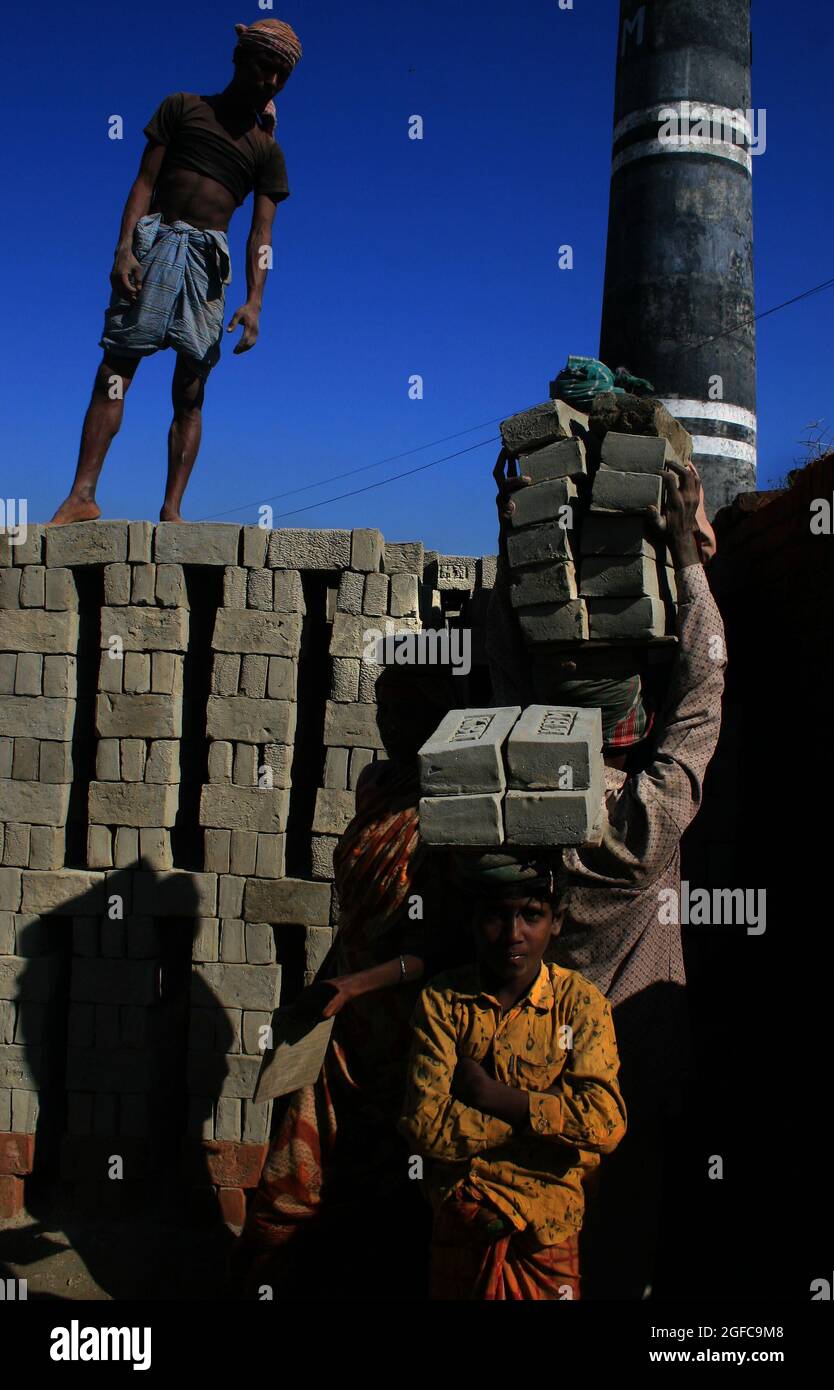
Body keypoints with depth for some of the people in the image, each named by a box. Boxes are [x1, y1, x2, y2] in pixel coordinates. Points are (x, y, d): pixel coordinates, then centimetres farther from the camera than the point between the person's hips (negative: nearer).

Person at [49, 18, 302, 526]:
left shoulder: (268, 150, 16)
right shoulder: (183, 107, 12)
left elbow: (261, 232, 6)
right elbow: (145, 181, 5)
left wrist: (254, 301, -8)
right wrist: (124, 248, -10)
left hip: (211, 257, 2)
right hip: (156, 237, -1)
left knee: (191, 389, -5)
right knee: (115, 368, -9)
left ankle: (172, 509, -6)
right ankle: (83, 494, -12)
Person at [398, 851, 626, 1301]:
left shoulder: (580, 1002, -7)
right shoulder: (442, 1001, -7)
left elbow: (607, 1122, -19)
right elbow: (425, 1125, -16)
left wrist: (491, 1095, -19)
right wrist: (545, 1115, -17)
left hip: (549, 1230, 0)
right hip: (458, 1226, 0)